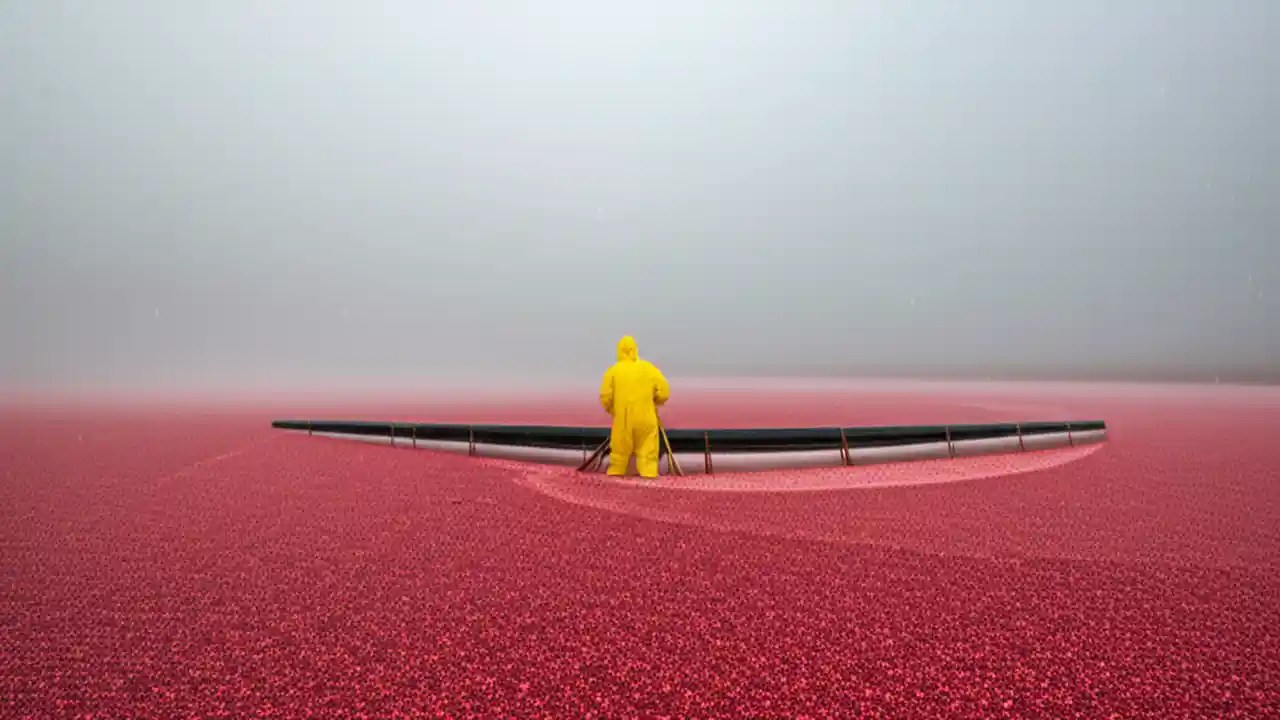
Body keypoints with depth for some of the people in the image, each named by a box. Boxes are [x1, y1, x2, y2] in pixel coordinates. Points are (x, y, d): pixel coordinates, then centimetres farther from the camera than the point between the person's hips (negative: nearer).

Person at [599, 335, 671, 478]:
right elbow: (664, 393, -2)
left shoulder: (613, 371, -4)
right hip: (646, 419, 0)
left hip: (622, 419, 1)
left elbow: (605, 397, -5)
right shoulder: (649, 368, -1)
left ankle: (615, 473, 22)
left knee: (620, 450, 14)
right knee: (647, 450, 5)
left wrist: (611, 409, 15)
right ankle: (648, 474, -1)